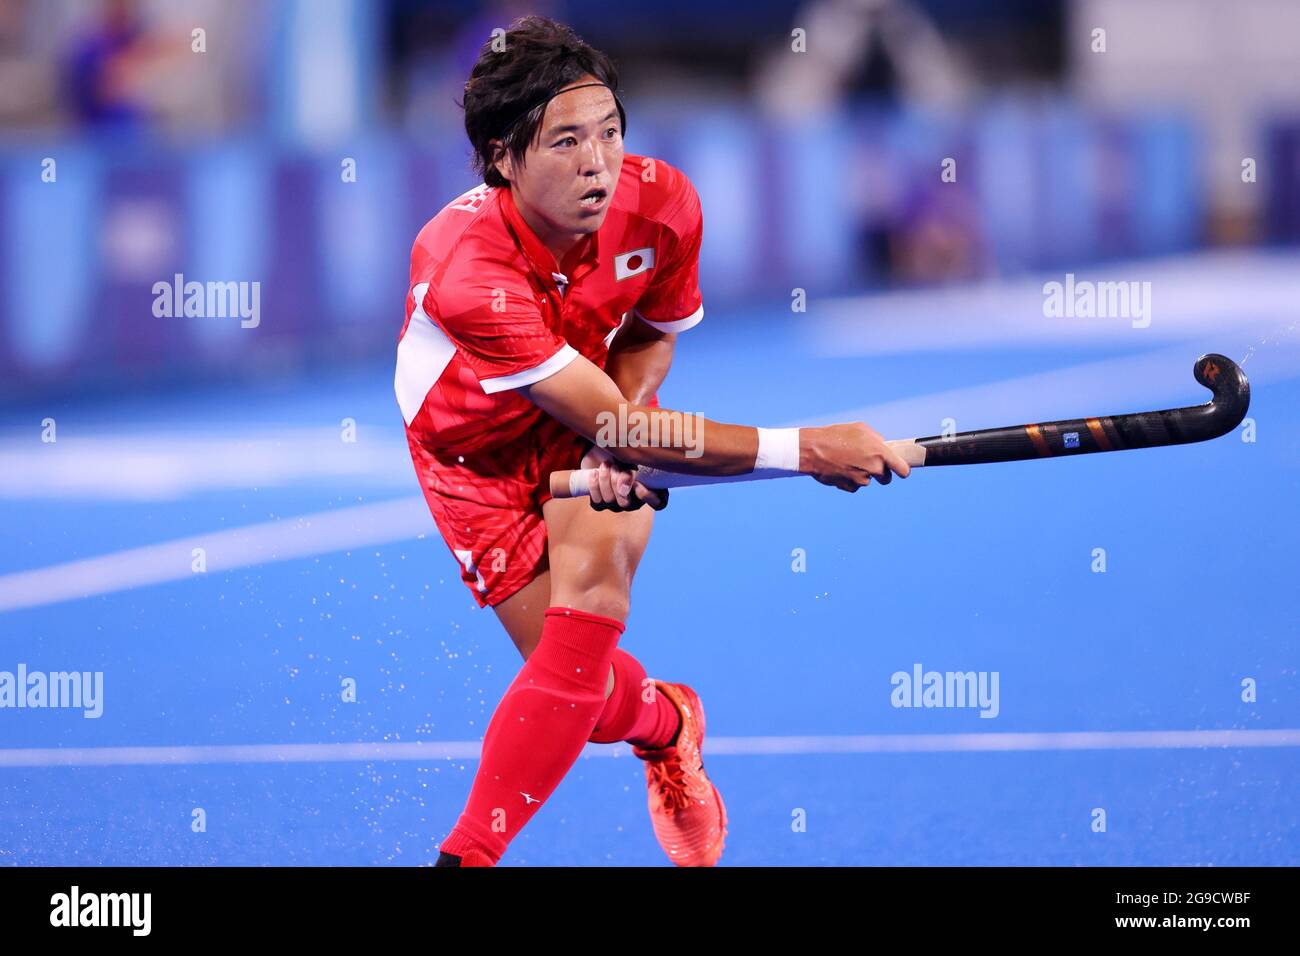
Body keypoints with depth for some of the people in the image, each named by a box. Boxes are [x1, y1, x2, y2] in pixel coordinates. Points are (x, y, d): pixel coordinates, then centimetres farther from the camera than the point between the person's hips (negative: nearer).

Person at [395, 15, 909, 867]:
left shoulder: (662, 205, -23)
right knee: (578, 676, -10)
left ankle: (469, 850, -16)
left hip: (600, 395, 3)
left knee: (597, 566, -27)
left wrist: (618, 434, -20)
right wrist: (806, 450, -40)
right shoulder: (467, 272, -39)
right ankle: (665, 722, 33)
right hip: (476, 440, -3)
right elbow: (608, 423, -36)